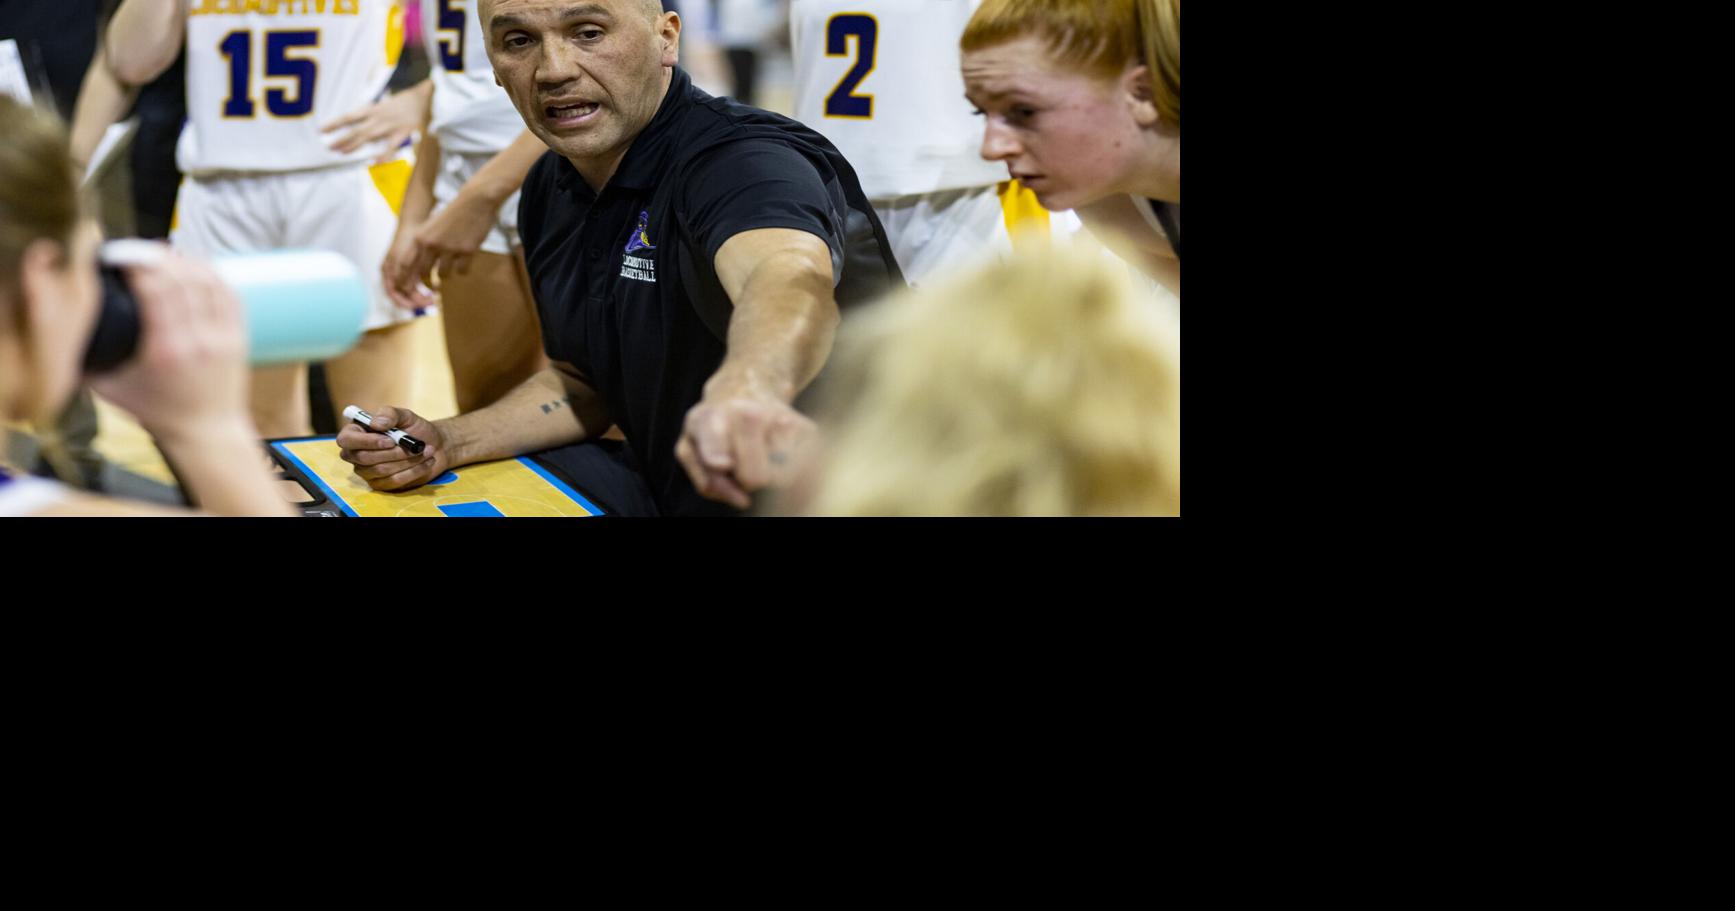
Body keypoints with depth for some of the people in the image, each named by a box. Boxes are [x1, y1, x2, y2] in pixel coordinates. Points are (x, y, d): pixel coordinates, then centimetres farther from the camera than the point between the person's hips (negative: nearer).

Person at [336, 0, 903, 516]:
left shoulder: (748, 161, -25)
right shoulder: (549, 194, 4)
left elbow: (784, 274, -49)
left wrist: (745, 389, -72)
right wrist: (448, 443, 0)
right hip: (664, 493, 8)